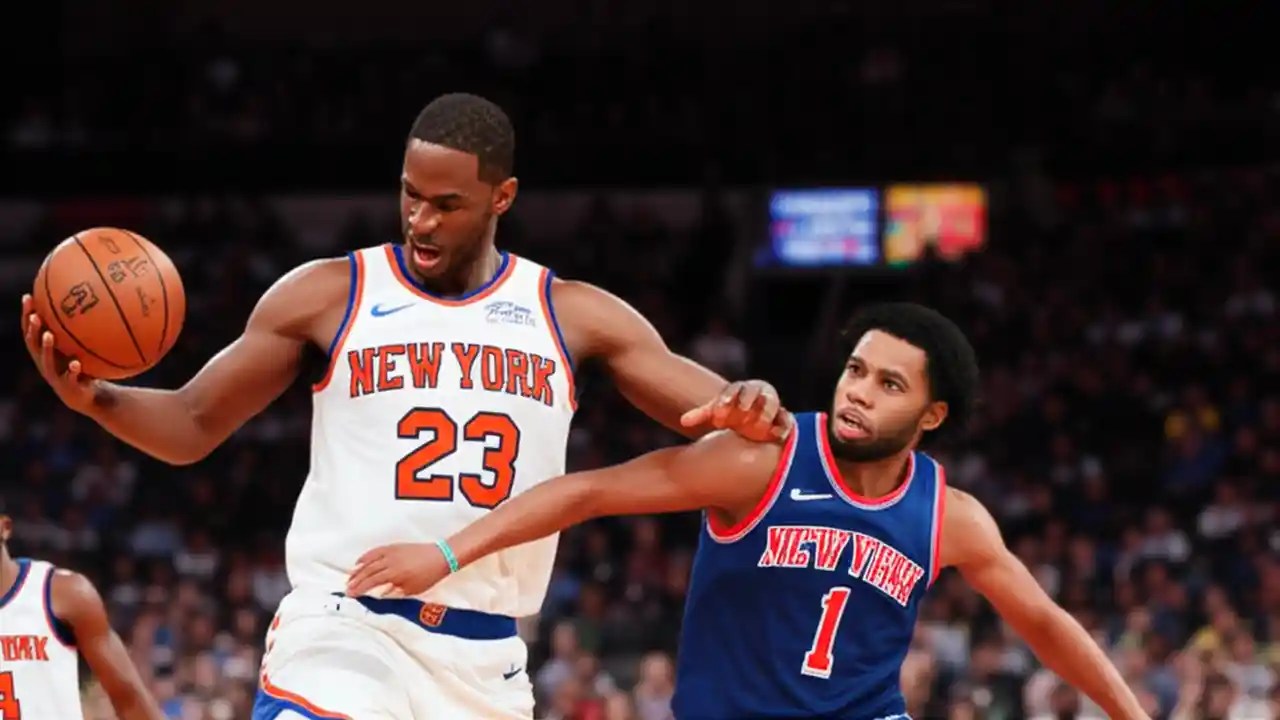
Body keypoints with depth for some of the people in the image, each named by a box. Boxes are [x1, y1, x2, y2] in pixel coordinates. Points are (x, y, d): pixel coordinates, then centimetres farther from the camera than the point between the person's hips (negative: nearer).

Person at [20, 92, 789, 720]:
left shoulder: (574, 316, 6)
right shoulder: (328, 295, 1)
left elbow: (717, 415, 4)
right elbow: (193, 424, 5)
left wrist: (750, 410, -21)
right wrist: (96, 397, -15)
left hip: (484, 657, 3)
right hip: (345, 631, -3)